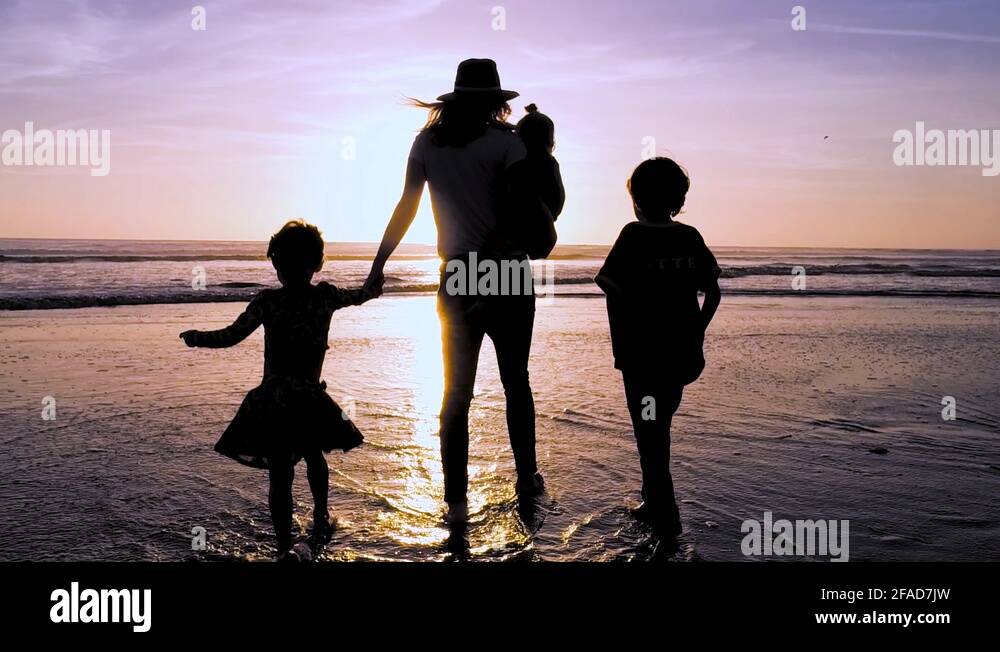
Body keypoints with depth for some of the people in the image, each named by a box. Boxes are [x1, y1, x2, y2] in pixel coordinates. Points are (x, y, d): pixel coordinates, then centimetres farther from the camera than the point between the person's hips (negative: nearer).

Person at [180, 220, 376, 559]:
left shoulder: (269, 301, -8)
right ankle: (321, 519, 41)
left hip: (272, 402, -2)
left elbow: (230, 336, -9)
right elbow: (359, 295, 18)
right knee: (314, 456, 28)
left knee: (280, 475, 5)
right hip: (312, 400, 2)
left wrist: (194, 337, 10)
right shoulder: (326, 296, -2)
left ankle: (285, 548, 6)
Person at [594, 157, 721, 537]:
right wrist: (695, 335, 14)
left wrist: (619, 349, -7)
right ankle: (655, 501, 31)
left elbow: (613, 294, -15)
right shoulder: (691, 237, 3)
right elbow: (713, 293, 4)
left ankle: (665, 516, 9)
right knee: (659, 427, 21)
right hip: (681, 353, 5)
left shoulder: (634, 236, -10)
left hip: (641, 354, -5)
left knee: (648, 431, 5)